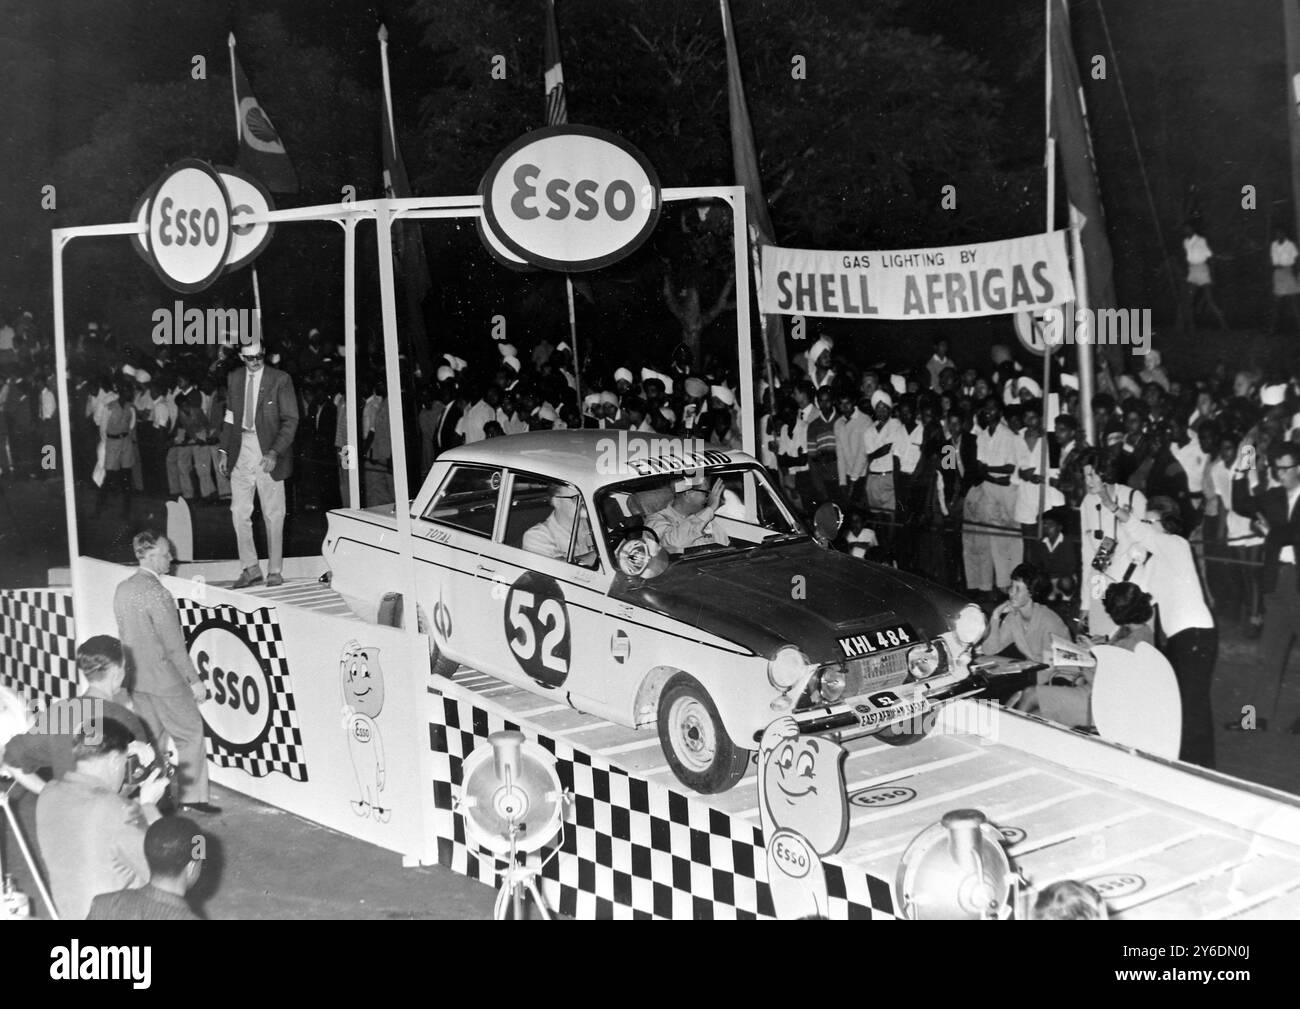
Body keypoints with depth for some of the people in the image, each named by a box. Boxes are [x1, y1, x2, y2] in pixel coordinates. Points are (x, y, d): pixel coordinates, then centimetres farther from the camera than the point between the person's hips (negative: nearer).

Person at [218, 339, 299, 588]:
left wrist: (274, 453, -17)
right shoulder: (234, 378, 9)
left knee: (273, 514, 2)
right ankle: (250, 568, 13)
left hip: (268, 453, -4)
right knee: (239, 512, 2)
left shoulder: (280, 380, -6)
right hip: (241, 450, 4)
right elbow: (230, 417, 16)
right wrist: (224, 450, 8)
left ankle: (275, 571, 11)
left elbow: (290, 420, -8)